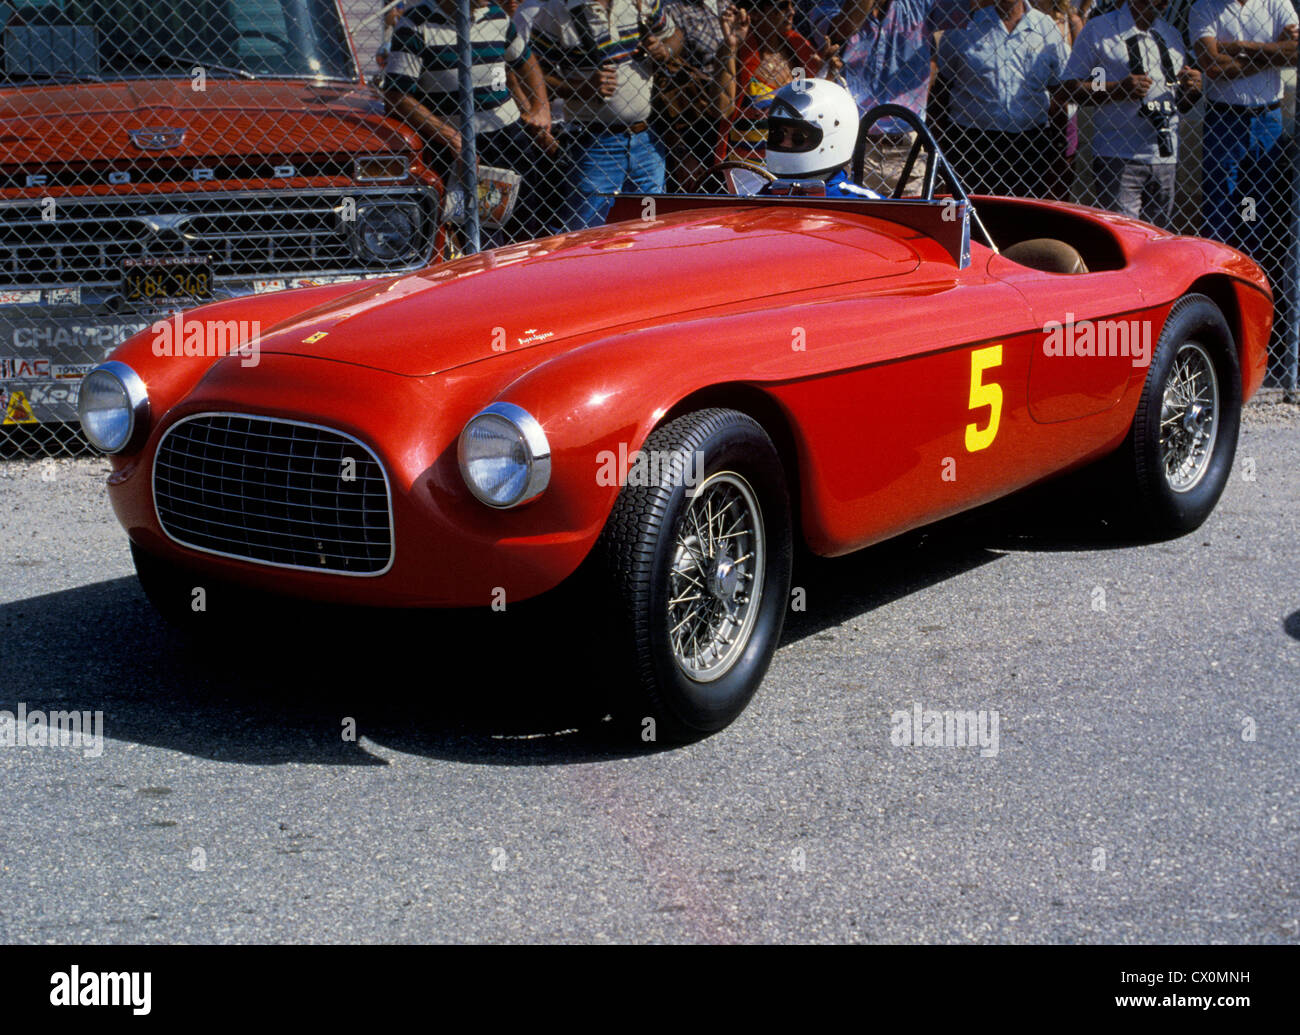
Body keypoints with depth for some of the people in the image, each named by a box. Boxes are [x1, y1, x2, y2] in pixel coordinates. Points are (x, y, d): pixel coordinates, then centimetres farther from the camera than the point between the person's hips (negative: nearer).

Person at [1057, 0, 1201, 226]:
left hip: (1166, 158, 6)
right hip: (1119, 158, -5)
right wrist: (1116, 89, -17)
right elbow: (1068, 88, -5)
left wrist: (1192, 90, 1)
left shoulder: (1171, 34, 18)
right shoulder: (1098, 29, 1)